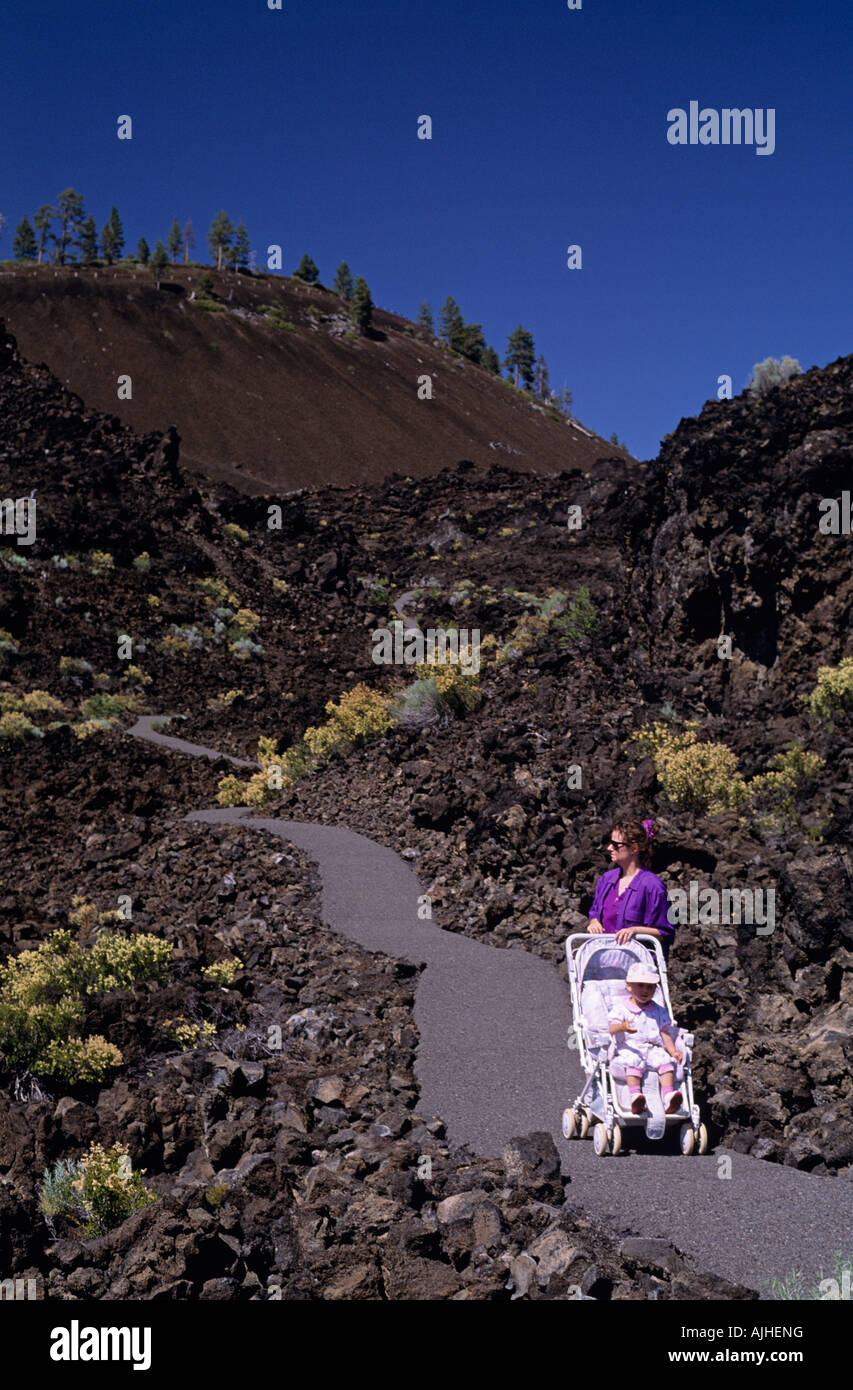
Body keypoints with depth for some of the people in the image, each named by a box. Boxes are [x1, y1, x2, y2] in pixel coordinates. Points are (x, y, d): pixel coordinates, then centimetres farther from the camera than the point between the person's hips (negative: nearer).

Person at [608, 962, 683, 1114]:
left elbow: (665, 1033, 17)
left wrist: (674, 1052, 1)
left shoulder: (658, 1011, 18)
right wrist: (622, 1027, -32)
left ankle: (668, 1096, -35)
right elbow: (611, 1028, -9)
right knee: (633, 1062, -35)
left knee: (666, 1060, -26)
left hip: (653, 1049, 3)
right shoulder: (621, 1007, 5)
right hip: (629, 1049, -3)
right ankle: (635, 1095, -48)